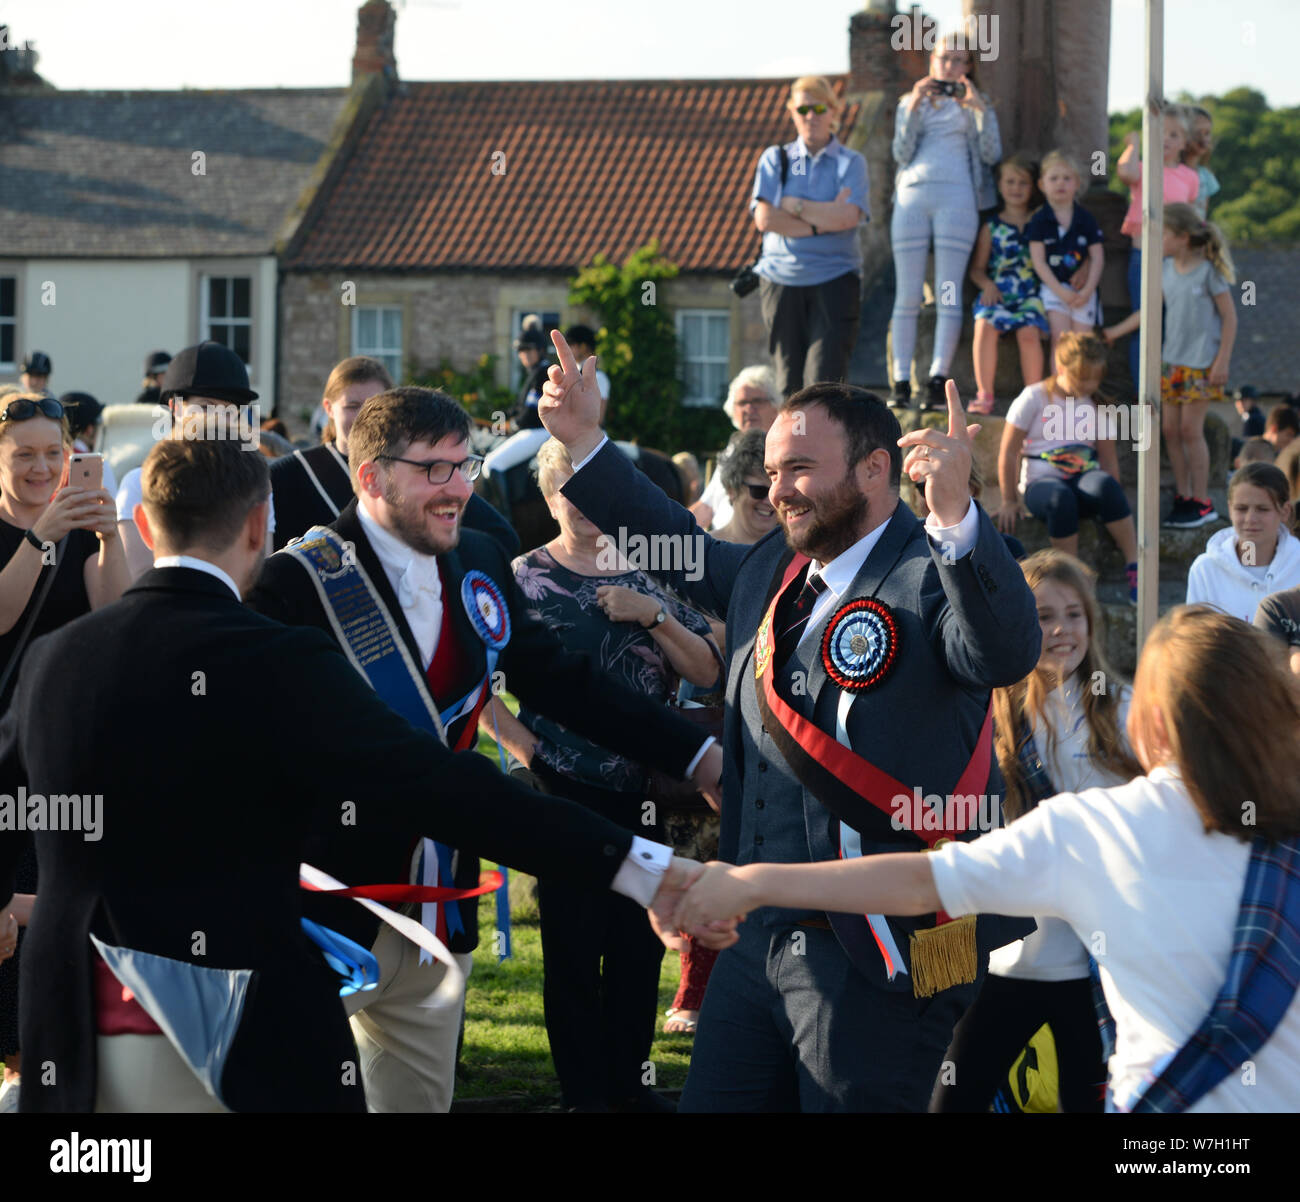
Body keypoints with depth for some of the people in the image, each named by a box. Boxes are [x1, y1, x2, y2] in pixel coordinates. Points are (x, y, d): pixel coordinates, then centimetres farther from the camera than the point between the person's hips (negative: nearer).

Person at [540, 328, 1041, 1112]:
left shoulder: (932, 574, -11)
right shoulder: (772, 571, 14)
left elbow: (1006, 652, -30)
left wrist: (956, 515, -44)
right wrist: (585, 443, 30)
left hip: (880, 957, -8)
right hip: (764, 938, 8)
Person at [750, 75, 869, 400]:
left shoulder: (850, 162, 6)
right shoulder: (775, 159, 10)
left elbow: (848, 217, -10)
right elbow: (765, 219, -4)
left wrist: (794, 206, -4)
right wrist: (824, 220, -9)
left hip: (835, 279, -2)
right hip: (781, 277, 2)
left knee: (824, 377, -13)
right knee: (789, 379, 3)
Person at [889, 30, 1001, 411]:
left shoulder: (975, 106, 16)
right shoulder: (911, 103, 19)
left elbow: (992, 154, 2)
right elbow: (902, 154, 5)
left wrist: (979, 107, -6)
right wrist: (914, 107, -4)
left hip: (957, 197, -1)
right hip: (912, 197, 1)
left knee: (948, 293, -9)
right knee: (907, 295, -3)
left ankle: (937, 381, -14)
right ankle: (901, 383, -4)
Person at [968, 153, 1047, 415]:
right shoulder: (991, 227, 13)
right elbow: (977, 268, 14)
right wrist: (987, 285, -5)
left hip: (1029, 295, -1)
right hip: (997, 292, 1)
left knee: (1029, 332, -29)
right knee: (985, 326, -29)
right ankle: (984, 394, -22)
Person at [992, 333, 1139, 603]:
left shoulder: (1097, 404, 12)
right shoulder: (1034, 398, 2)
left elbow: (1109, 458, 11)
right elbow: (1008, 453, 3)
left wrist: (1114, 503, -1)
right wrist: (1010, 501, 2)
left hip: (1084, 477, 2)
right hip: (1041, 482, -2)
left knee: (1104, 483, -37)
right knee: (1060, 498, -41)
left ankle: (1135, 568, -37)